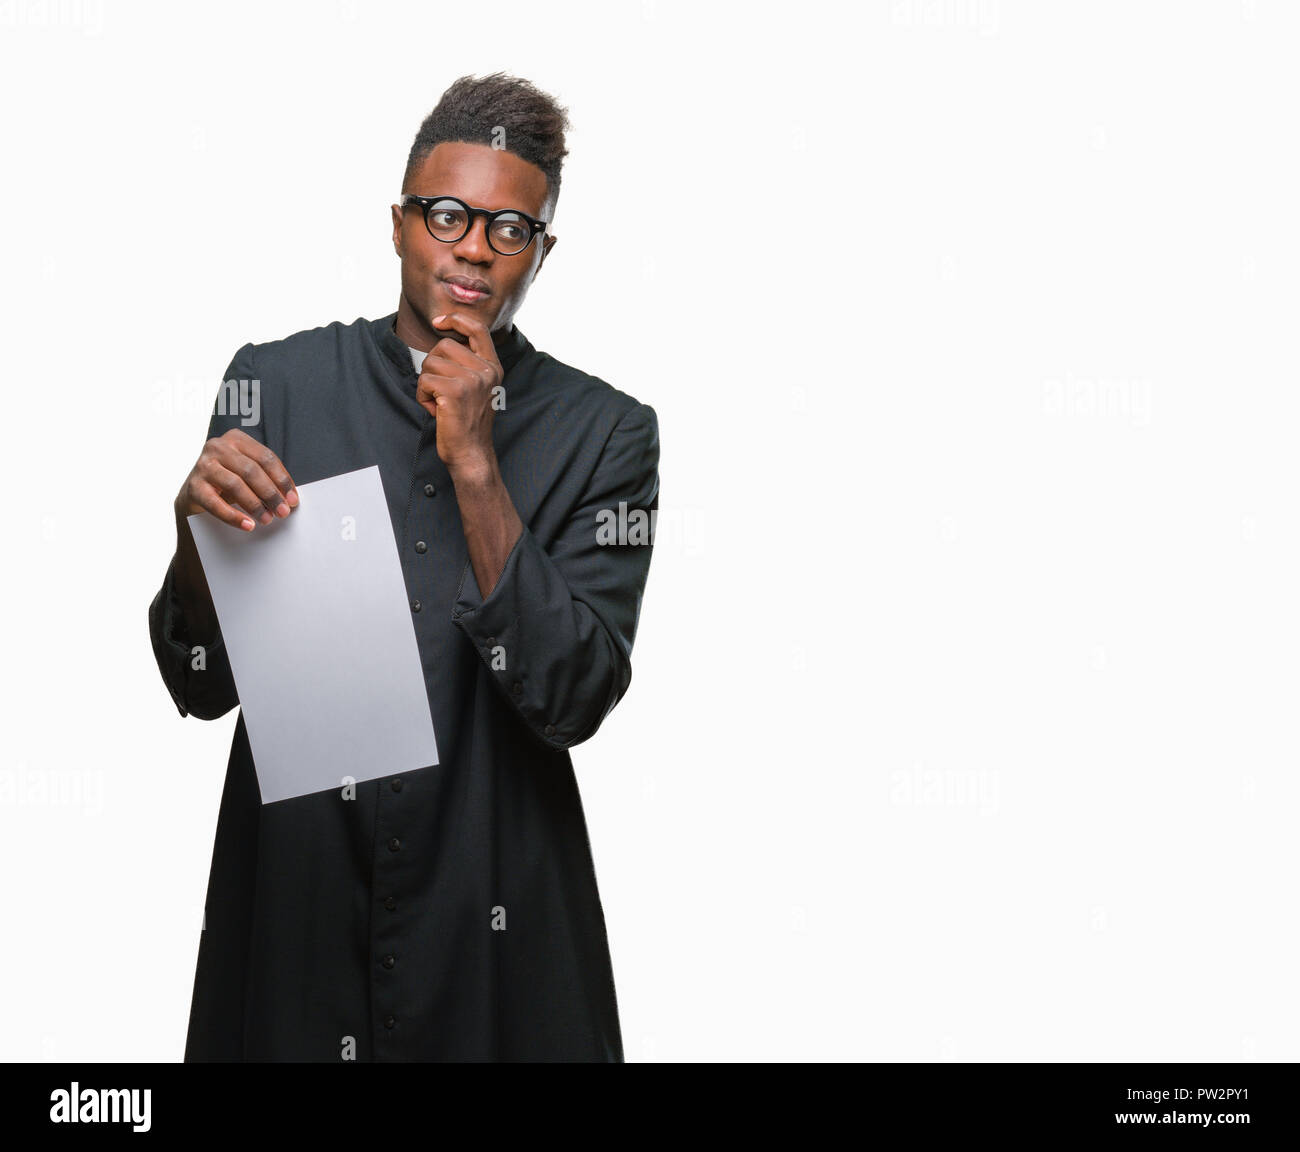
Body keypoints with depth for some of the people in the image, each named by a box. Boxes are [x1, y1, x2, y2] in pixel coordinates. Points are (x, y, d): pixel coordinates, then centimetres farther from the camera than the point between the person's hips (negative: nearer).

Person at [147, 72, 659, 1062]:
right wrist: (197, 527, -21)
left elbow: (574, 701, -15)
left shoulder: (605, 433, -4)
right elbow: (204, 688, -1)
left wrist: (476, 465, -19)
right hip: (291, 900, 1)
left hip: (495, 920, 0)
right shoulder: (277, 383, -2)